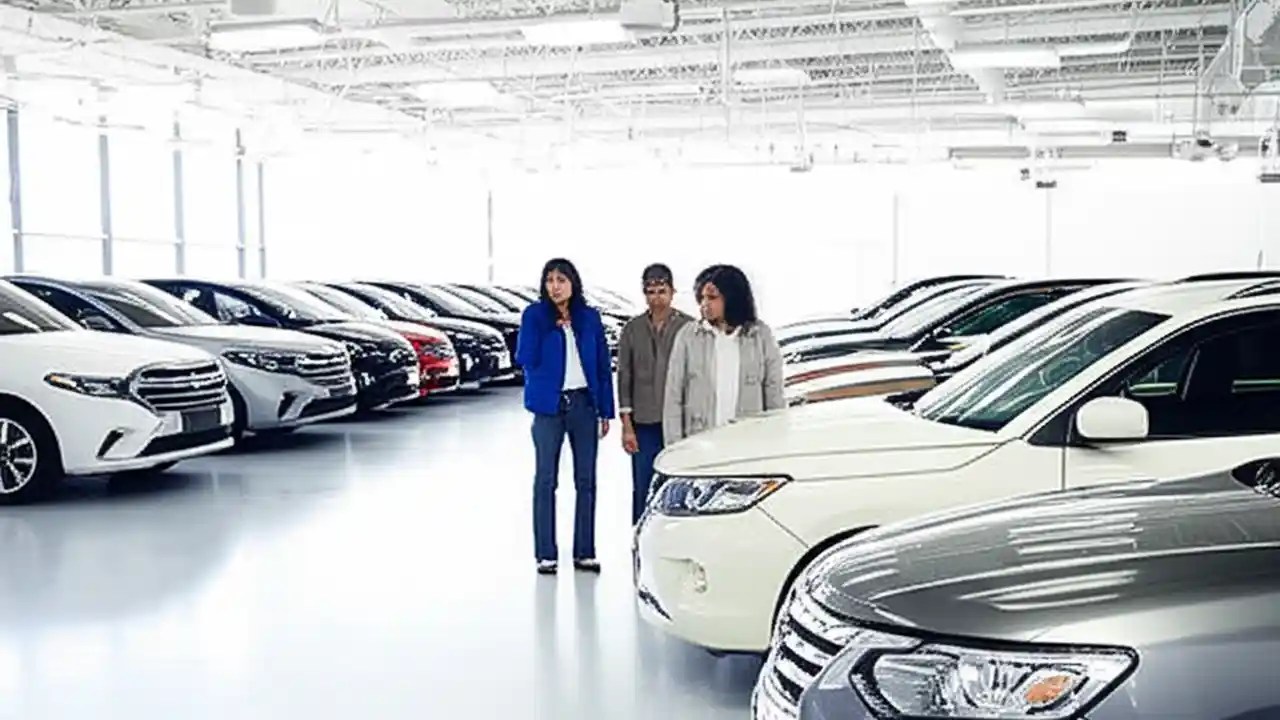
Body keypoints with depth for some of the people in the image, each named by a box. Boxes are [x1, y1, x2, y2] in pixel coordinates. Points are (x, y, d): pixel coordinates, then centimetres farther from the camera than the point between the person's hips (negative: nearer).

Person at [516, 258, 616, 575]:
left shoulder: (589, 317, 6)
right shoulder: (534, 315, 0)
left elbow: (603, 365, 8)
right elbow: (525, 359, -10)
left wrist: (606, 410, 3)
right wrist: (550, 325, -12)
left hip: (584, 403, 3)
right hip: (549, 406, -2)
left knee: (586, 480, 6)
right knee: (546, 480, 2)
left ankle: (584, 552, 14)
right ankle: (546, 554, 8)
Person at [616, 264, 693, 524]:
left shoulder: (689, 328, 1)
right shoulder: (633, 329, 6)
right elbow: (624, 376, 6)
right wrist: (626, 425, 1)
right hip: (644, 424, 1)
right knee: (643, 490, 3)